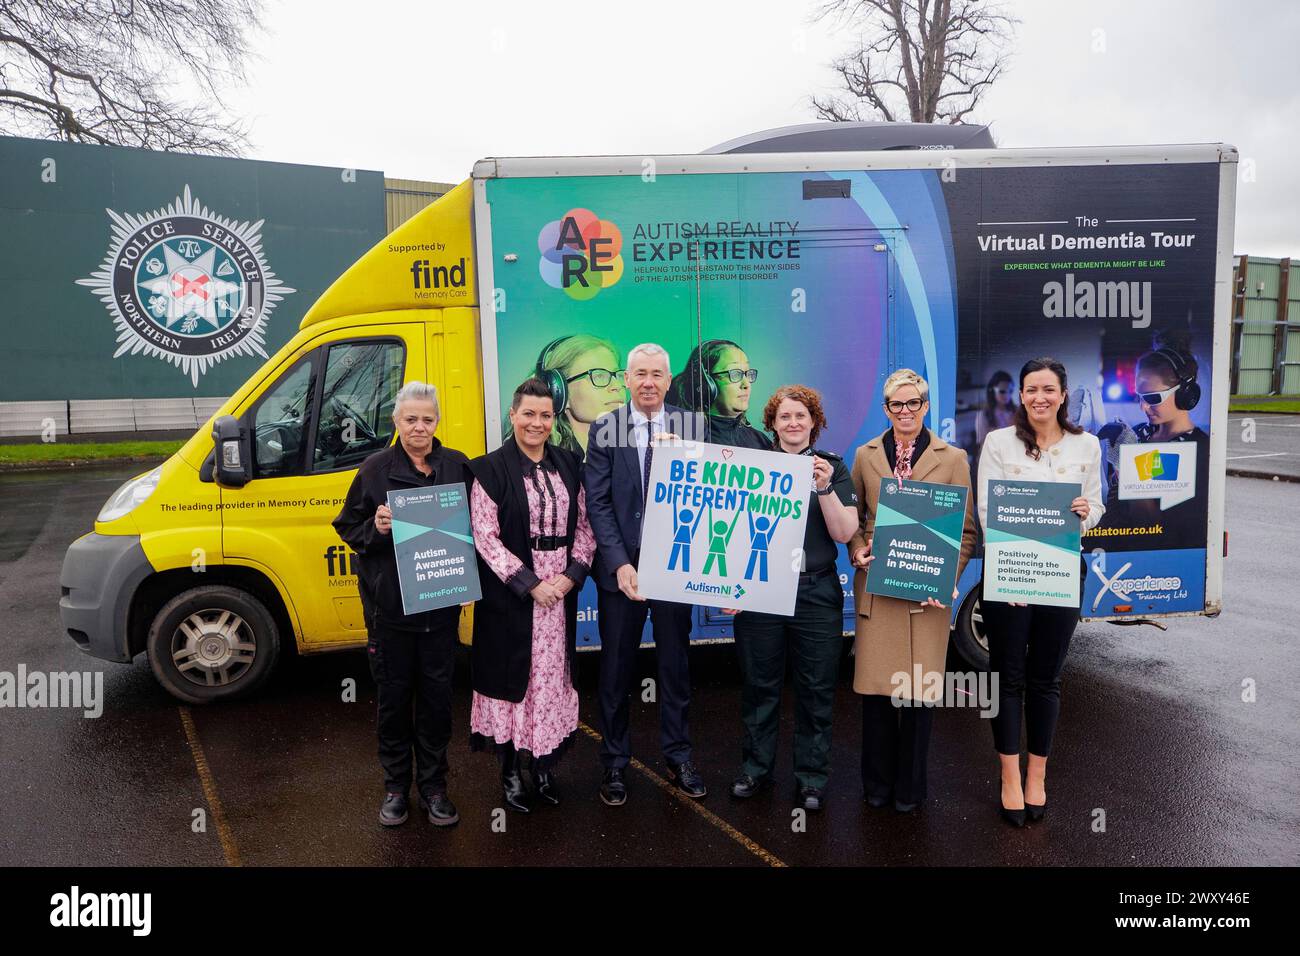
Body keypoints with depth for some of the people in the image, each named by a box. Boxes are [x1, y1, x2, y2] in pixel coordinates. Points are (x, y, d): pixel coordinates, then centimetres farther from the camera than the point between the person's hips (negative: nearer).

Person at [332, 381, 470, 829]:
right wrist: (375, 528, -16)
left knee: (437, 695, 9)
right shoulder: (375, 469, -2)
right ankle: (396, 785, 27)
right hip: (389, 605, -1)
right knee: (394, 695, 10)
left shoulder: (457, 466, 2)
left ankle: (433, 786, 25)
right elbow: (348, 528, 4)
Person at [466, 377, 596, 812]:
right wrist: (529, 583, -14)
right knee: (511, 674, 4)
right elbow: (485, 536, -10)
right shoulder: (491, 469, -6)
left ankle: (545, 765, 25)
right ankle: (509, 771, 21)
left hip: (561, 591, 4)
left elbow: (583, 525, 8)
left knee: (553, 674, 9)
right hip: (510, 594, -4)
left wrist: (572, 574, -6)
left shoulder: (568, 465, 7)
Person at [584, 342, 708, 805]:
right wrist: (620, 564, -14)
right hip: (620, 567, -1)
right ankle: (614, 762, 28)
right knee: (616, 671, 11)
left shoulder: (692, 426, 0)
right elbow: (597, 503, -6)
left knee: (675, 665, 14)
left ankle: (678, 757, 31)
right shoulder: (604, 429, -2)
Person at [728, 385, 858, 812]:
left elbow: (844, 533, -6)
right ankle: (755, 766, 27)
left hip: (816, 592, 0)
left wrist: (825, 488, -17)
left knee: (816, 689, 7)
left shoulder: (832, 466, 3)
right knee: (759, 684, 10)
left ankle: (811, 777, 21)